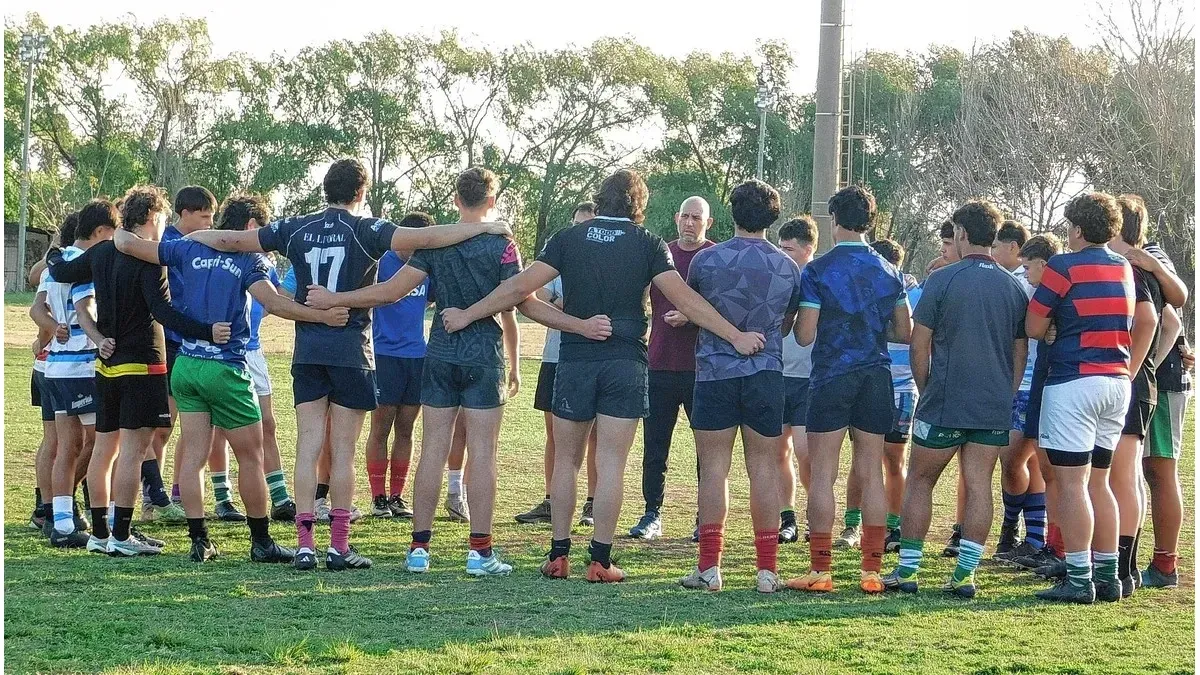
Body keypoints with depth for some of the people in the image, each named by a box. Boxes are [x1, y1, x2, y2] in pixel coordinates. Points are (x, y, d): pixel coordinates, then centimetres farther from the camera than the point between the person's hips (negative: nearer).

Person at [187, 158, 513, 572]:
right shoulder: (364, 231, -6)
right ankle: (339, 546, 2)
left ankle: (305, 545, -1)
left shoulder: (296, 229, 6)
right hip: (350, 351, -4)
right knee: (342, 450, 0)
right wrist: (483, 228, -11)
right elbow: (424, 238, -17)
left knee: (308, 446, 3)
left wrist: (192, 236, 29)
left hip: (307, 349, 4)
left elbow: (232, 241, 11)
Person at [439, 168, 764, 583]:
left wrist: (468, 315, 5)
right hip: (626, 363, -1)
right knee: (611, 464, 0)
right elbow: (685, 301, -8)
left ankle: (558, 556, 11)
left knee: (566, 460, 11)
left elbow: (521, 288, -2)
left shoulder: (570, 238, 2)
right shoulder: (647, 244, -1)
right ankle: (600, 560, -1)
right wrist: (737, 337, -6)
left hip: (575, 361, 1)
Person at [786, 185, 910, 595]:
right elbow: (905, 332, 10)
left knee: (822, 473, 0)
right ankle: (872, 571, 6)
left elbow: (805, 336, -9)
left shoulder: (817, 271, -7)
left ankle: (821, 571, -4)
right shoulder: (889, 272, 6)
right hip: (876, 377, 4)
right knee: (871, 473, 7)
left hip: (831, 377, -4)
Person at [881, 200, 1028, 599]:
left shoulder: (943, 280, -6)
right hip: (995, 408, 4)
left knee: (920, 480, 7)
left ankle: (907, 571, 7)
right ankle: (966, 573, 1)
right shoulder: (1013, 287, 7)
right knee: (978, 485, 5)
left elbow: (919, 345, -3)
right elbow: (1020, 353, 11)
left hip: (945, 402, -4)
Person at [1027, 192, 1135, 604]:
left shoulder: (1065, 267, -9)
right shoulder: (1126, 269, 12)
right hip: (1117, 382, 7)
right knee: (1098, 482, 15)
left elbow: (1033, 328, -7)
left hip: (1074, 382, -7)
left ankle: (1079, 579, -9)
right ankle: (1107, 573, 16)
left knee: (1071, 483, -6)